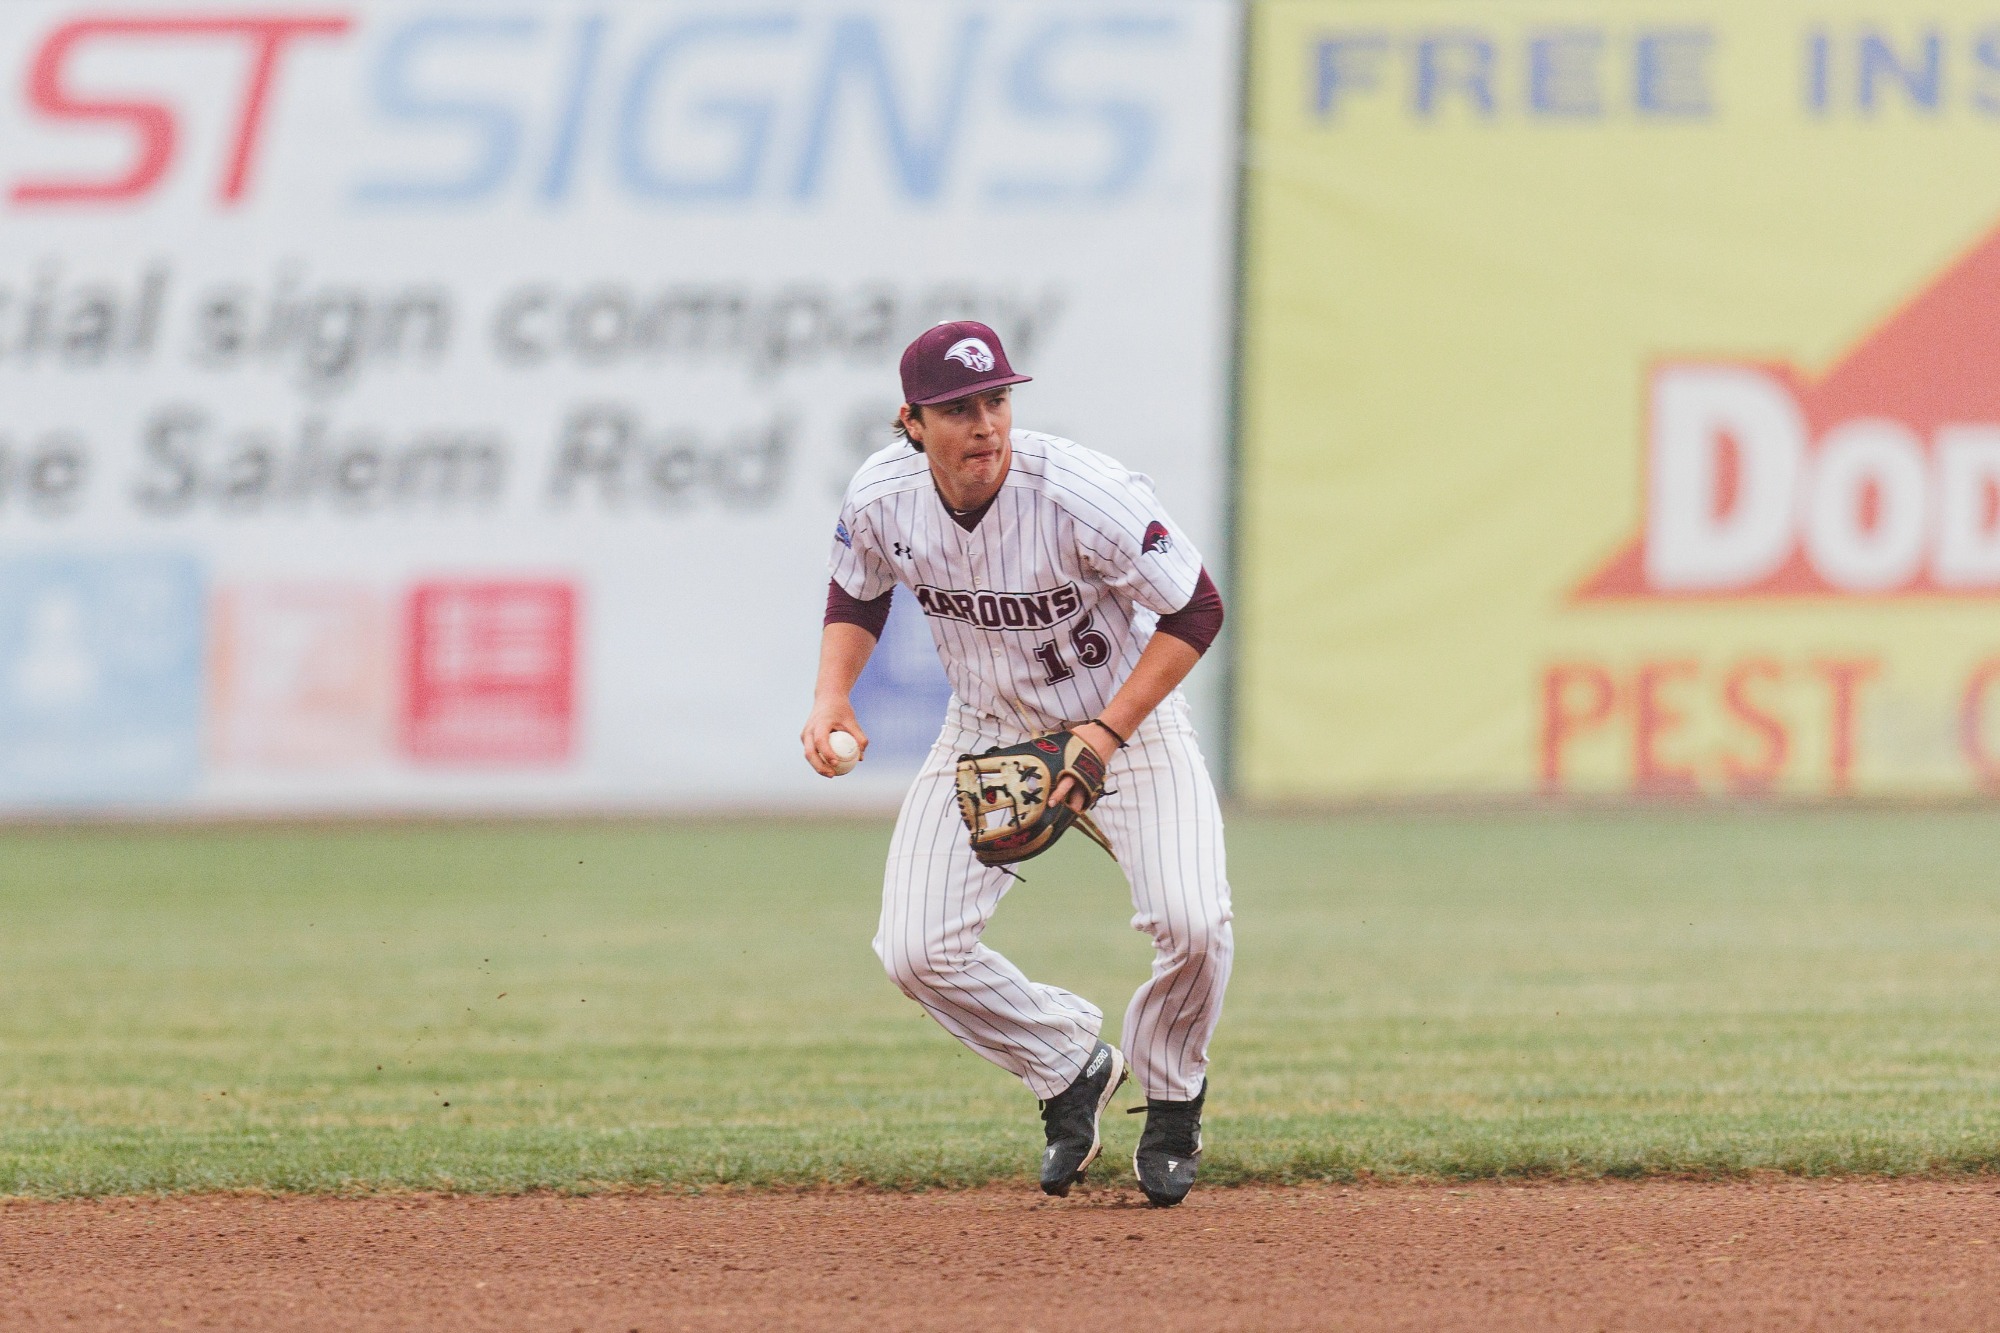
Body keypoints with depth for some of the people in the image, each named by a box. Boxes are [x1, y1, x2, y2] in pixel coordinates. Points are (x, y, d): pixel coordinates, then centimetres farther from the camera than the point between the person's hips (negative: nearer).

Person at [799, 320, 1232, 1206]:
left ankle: (1171, 1097, 8)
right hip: (986, 727, 4)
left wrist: (1108, 732, -26)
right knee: (916, 952, -10)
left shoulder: (1084, 497, -31)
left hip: (1129, 712, -4)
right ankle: (1071, 1065, 19)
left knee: (1190, 921, -25)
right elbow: (857, 593, 6)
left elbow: (1196, 610, -20)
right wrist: (831, 696, -12)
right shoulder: (880, 500, -17)